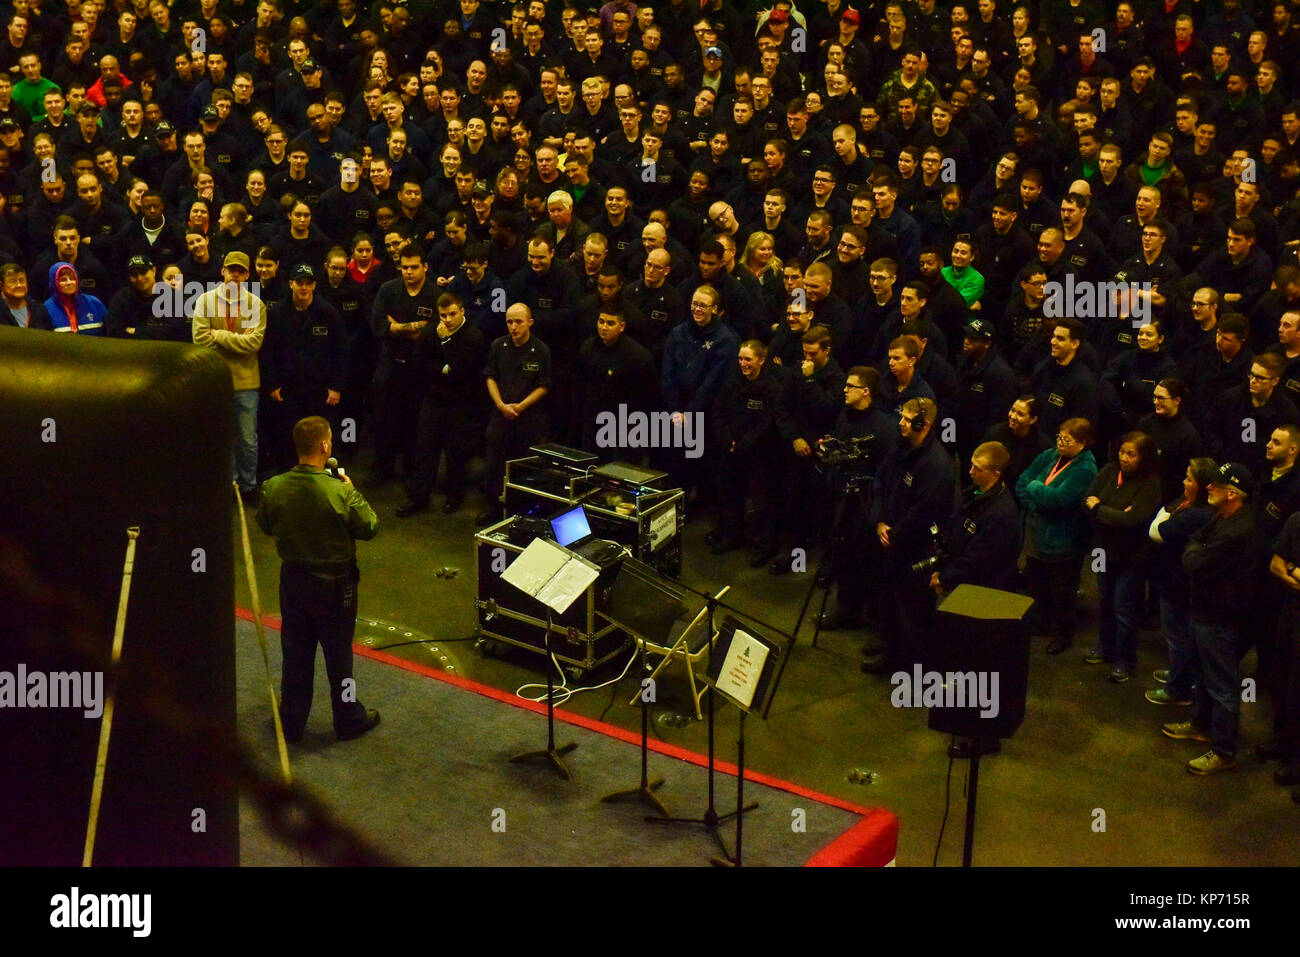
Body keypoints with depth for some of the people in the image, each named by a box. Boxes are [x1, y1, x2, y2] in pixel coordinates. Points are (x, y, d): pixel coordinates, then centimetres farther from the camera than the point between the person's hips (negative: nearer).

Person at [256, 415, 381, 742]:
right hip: (334, 584, -3)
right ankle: (349, 720, 29)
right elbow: (369, 528, -12)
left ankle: (292, 723, 29)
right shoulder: (340, 493, -25)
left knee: (295, 653, 17)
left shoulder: (274, 488, -14)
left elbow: (265, 525, 3)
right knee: (339, 654, 13)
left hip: (293, 579, 3)